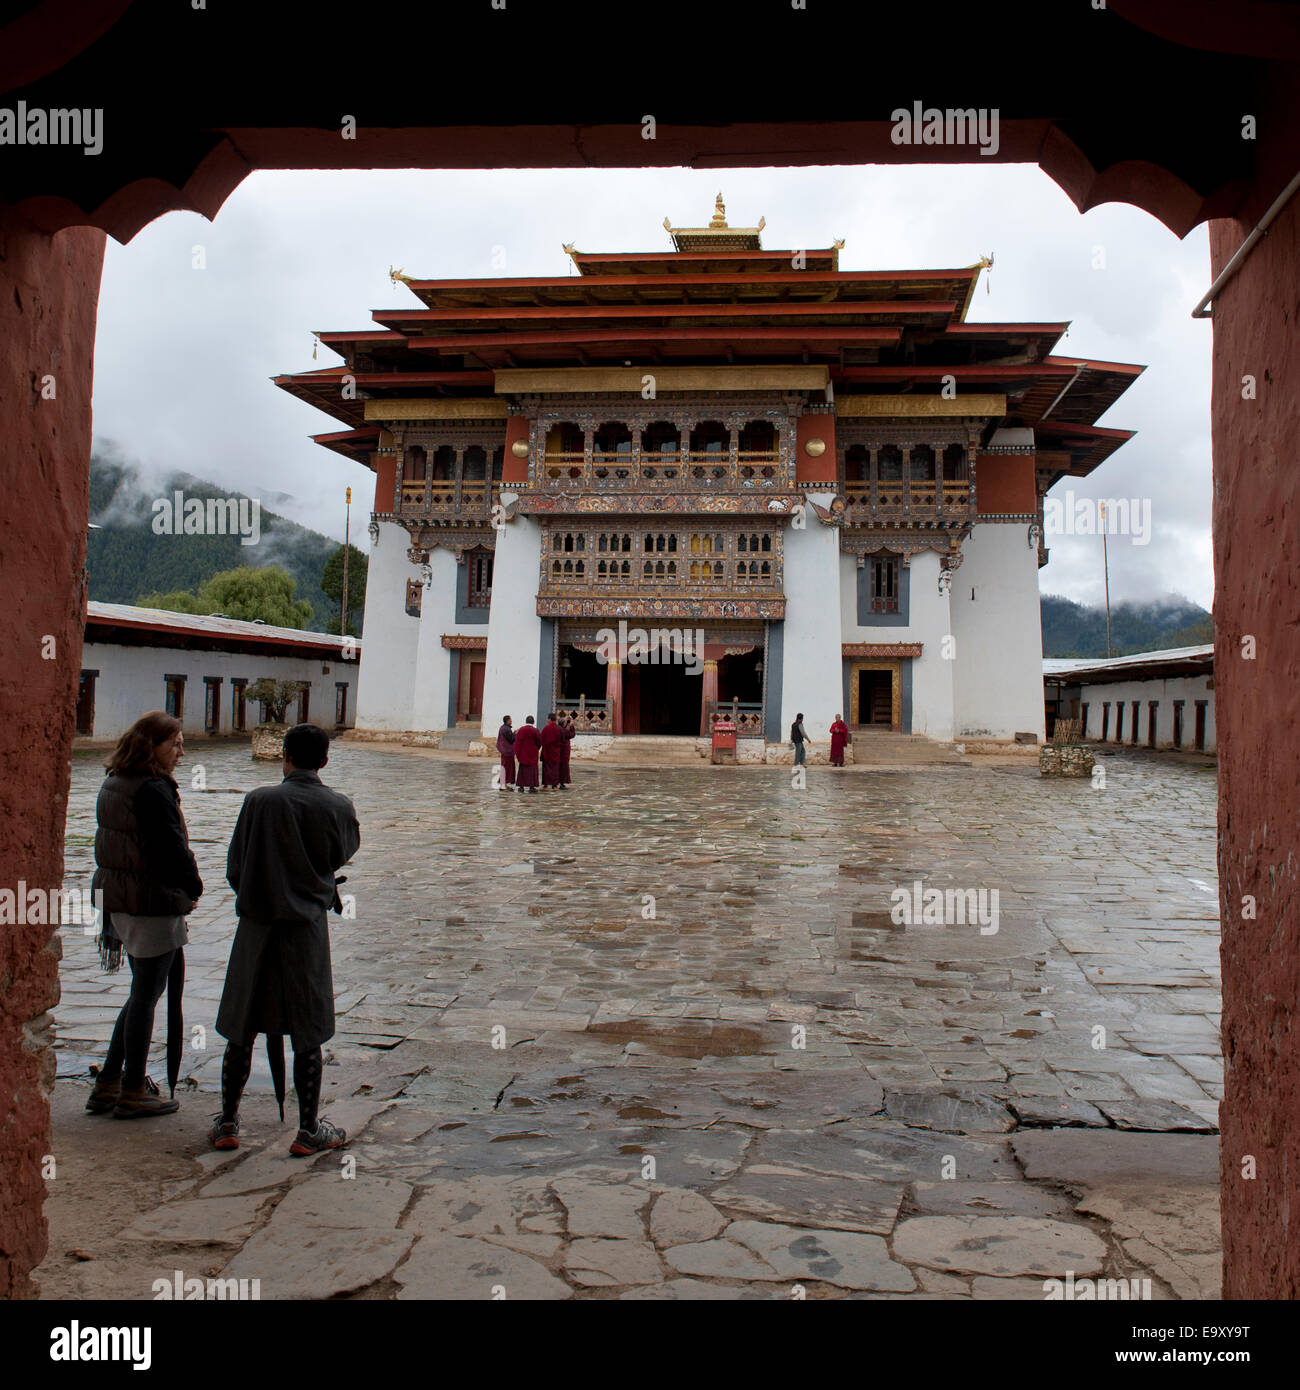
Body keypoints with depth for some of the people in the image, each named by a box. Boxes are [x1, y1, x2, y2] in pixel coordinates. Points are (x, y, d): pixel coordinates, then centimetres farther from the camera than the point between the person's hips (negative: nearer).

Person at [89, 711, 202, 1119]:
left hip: (117, 897, 9)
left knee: (144, 992, 19)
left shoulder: (112, 784, 10)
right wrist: (193, 887, -5)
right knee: (147, 994, 4)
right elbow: (172, 850, -22)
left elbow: (112, 845, 14)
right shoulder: (153, 790, -20)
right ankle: (133, 1092, 16)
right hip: (153, 903, -9)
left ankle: (108, 1083, 25)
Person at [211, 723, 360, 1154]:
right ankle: (308, 1130, 16)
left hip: (256, 926, 1)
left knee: (241, 1030, 14)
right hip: (308, 928, -1)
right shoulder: (339, 807, -8)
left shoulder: (260, 800, -8)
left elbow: (234, 868, -1)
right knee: (307, 1035, 8)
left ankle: (227, 1123, 25)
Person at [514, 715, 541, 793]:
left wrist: (517, 753, 5)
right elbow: (539, 742, -4)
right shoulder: (535, 730, -10)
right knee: (532, 768, 4)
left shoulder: (521, 730, -4)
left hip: (523, 753, 2)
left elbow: (517, 742, -3)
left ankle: (521, 786, 10)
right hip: (532, 754, -2)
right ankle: (531, 786, 0)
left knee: (522, 768, 10)